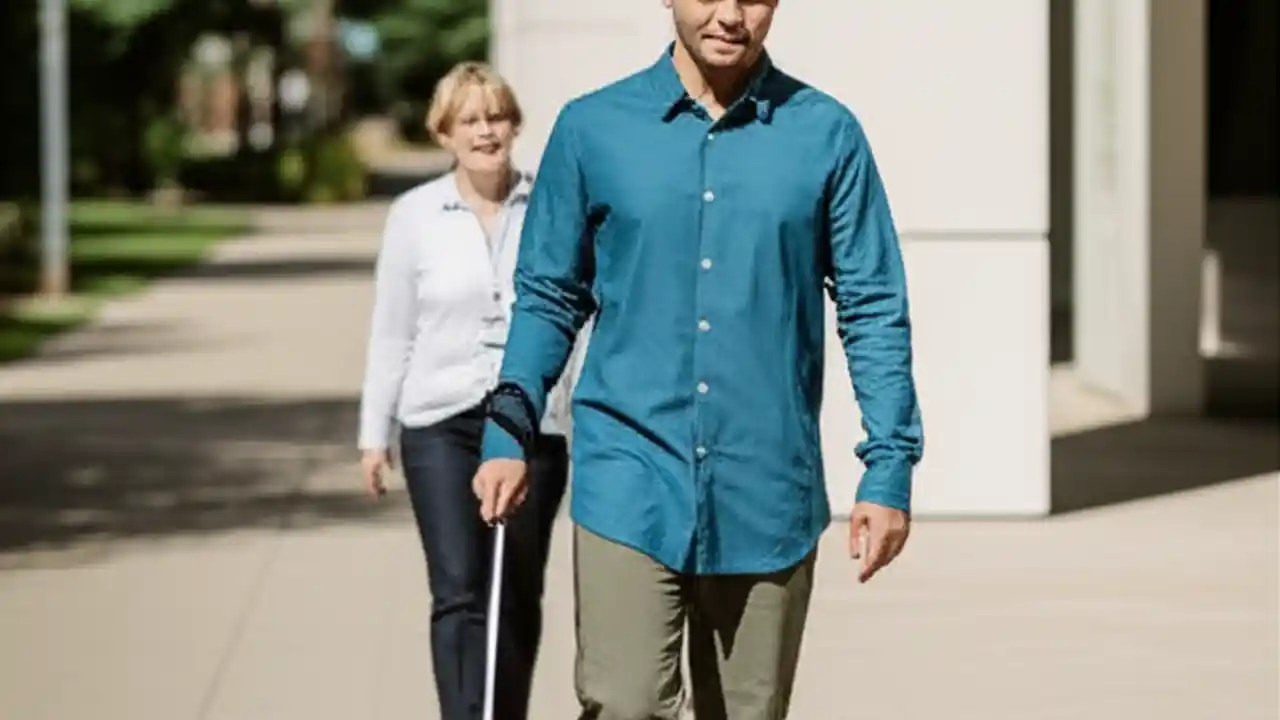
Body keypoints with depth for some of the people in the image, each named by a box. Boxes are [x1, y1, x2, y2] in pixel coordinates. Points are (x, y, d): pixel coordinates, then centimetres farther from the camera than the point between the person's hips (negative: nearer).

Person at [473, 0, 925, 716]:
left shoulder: (827, 134, 1)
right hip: (632, 480, -1)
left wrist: (890, 470, -2)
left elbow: (874, 308, 3)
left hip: (769, 494, 1)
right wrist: (508, 434, -1)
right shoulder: (593, 128, 3)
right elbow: (548, 296, 9)